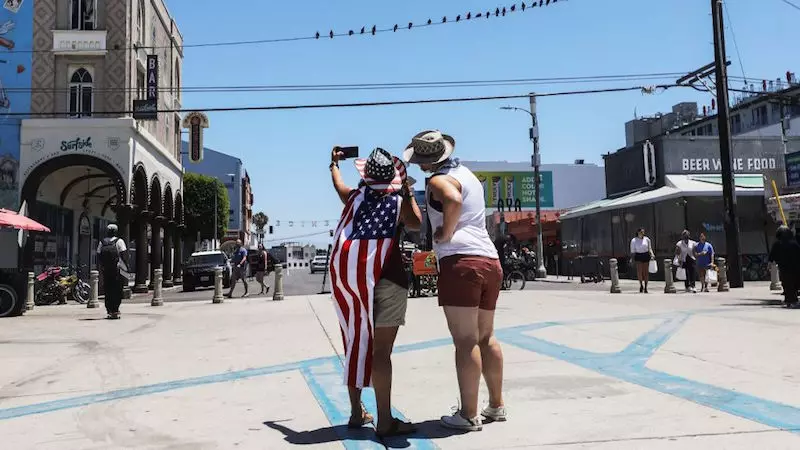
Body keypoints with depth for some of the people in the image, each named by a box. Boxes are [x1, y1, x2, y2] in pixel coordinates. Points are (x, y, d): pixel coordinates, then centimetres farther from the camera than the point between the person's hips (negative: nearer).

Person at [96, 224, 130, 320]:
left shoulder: (102, 242, 10)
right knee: (117, 291, -1)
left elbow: (98, 255, 10)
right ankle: (115, 311, -7)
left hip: (105, 270, 4)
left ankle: (109, 310, 11)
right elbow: (124, 254, -8)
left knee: (108, 291, 10)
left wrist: (102, 266, 17)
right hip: (118, 270, -4)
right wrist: (126, 265, 1)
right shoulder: (119, 241, -4)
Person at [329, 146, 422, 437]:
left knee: (356, 345, 14)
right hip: (386, 278, -5)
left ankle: (356, 413, 23)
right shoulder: (400, 201, -2)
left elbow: (338, 184, 31)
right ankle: (385, 422, -3)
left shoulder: (355, 196, 9)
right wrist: (408, 191, 19)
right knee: (381, 350, -6)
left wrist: (334, 163, 50)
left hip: (348, 277, 5)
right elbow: (416, 224, 14)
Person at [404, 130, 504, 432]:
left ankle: (469, 415, -2)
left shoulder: (439, 180, -3)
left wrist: (445, 235, -15)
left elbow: (454, 200, -26)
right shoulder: (467, 174, 22)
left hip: (460, 261, -9)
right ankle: (496, 405, 23)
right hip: (490, 260, 9)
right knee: (486, 338, 15)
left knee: (465, 341, -6)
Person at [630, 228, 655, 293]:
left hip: (646, 256, 1)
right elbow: (632, 251, 4)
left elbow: (649, 248, 11)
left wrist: (652, 254, -5)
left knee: (646, 272, 2)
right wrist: (632, 259, -1)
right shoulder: (633, 240, 1)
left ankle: (645, 287, 12)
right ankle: (641, 285, 9)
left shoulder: (647, 239, 4)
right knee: (639, 272, -14)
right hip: (638, 256, -1)